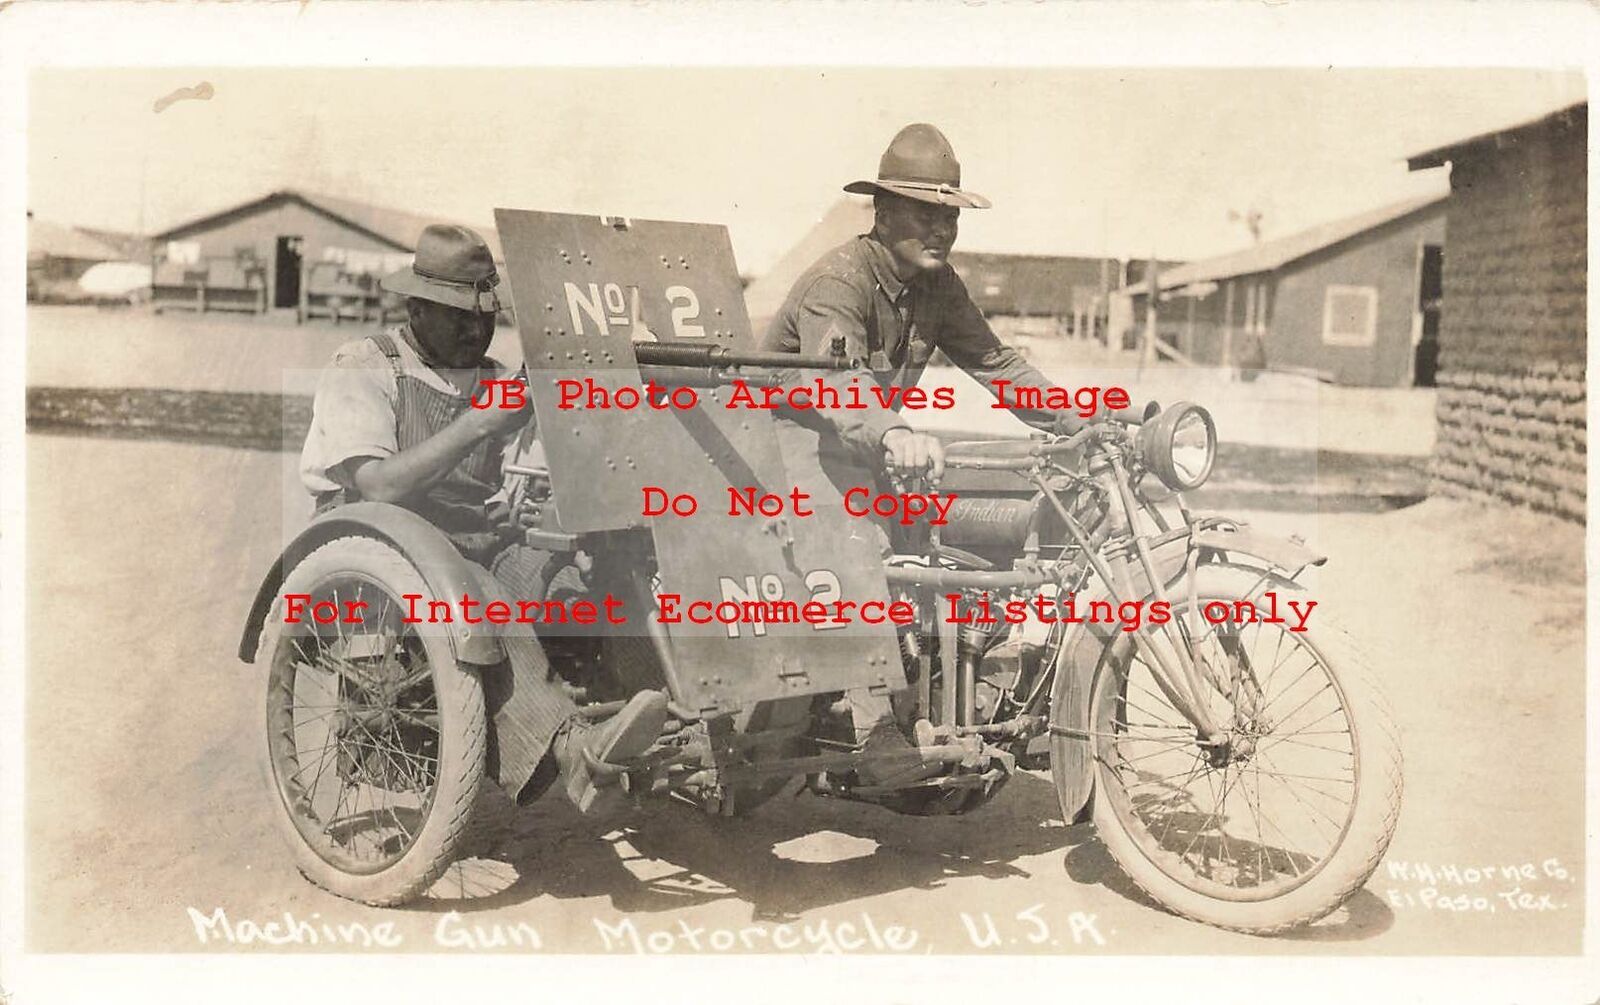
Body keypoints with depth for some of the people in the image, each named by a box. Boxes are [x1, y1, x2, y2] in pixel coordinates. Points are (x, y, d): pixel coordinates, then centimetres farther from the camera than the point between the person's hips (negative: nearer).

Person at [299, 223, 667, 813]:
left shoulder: (493, 382, 21)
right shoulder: (360, 371, 3)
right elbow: (380, 486, -13)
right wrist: (476, 425, -19)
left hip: (481, 544, 6)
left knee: (564, 581, -28)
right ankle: (569, 745, -56)